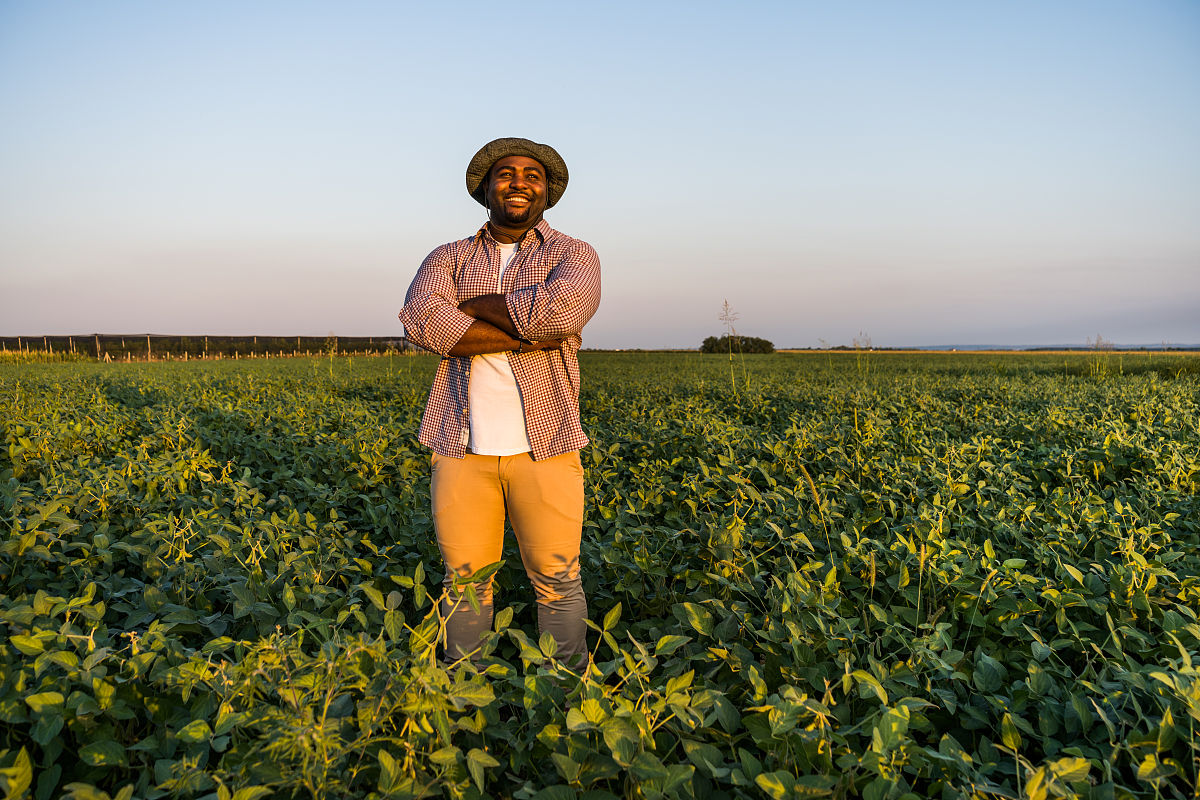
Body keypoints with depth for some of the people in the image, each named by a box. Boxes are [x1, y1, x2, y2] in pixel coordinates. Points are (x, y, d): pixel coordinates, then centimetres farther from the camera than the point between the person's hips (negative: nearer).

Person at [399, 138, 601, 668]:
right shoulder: (448, 259, 12)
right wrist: (528, 336, -16)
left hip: (543, 446, -1)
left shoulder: (574, 256, 6)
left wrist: (468, 306, -8)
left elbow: (561, 309, -19)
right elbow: (421, 321, -11)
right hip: (462, 446, 2)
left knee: (557, 580, 5)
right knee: (465, 580, 10)